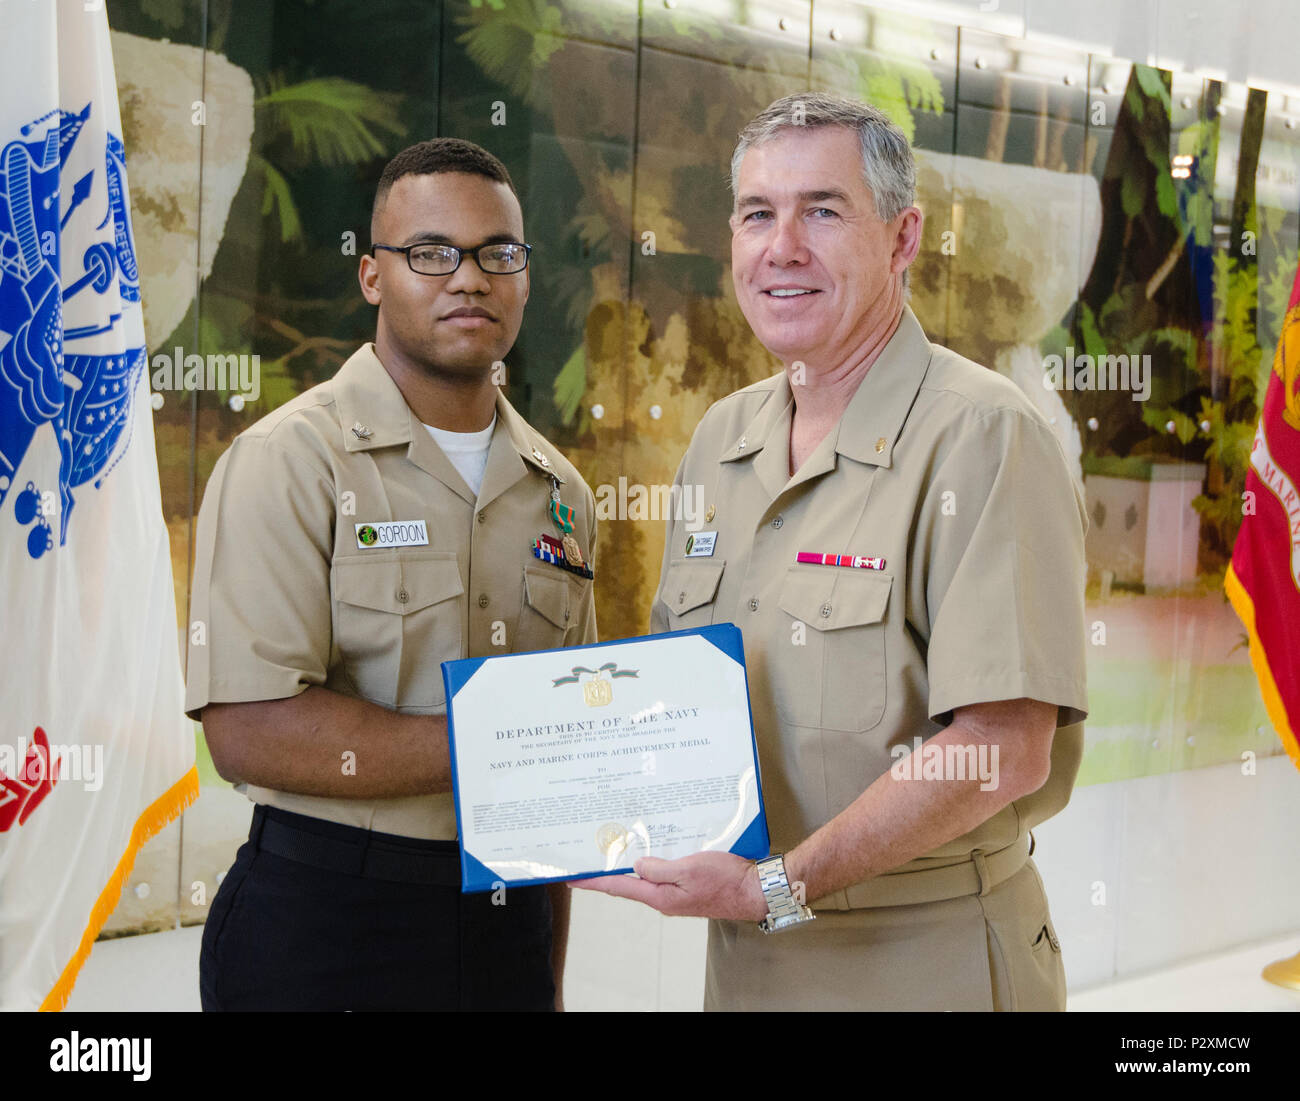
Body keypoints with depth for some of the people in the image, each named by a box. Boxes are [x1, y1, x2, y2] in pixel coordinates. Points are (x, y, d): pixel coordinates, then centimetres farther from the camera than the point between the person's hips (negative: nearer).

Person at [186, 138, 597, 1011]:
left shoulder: (560, 493, 9)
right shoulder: (289, 463, -10)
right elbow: (249, 731, -21)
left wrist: (551, 974, 14)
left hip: (507, 922, 5)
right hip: (321, 932, -5)